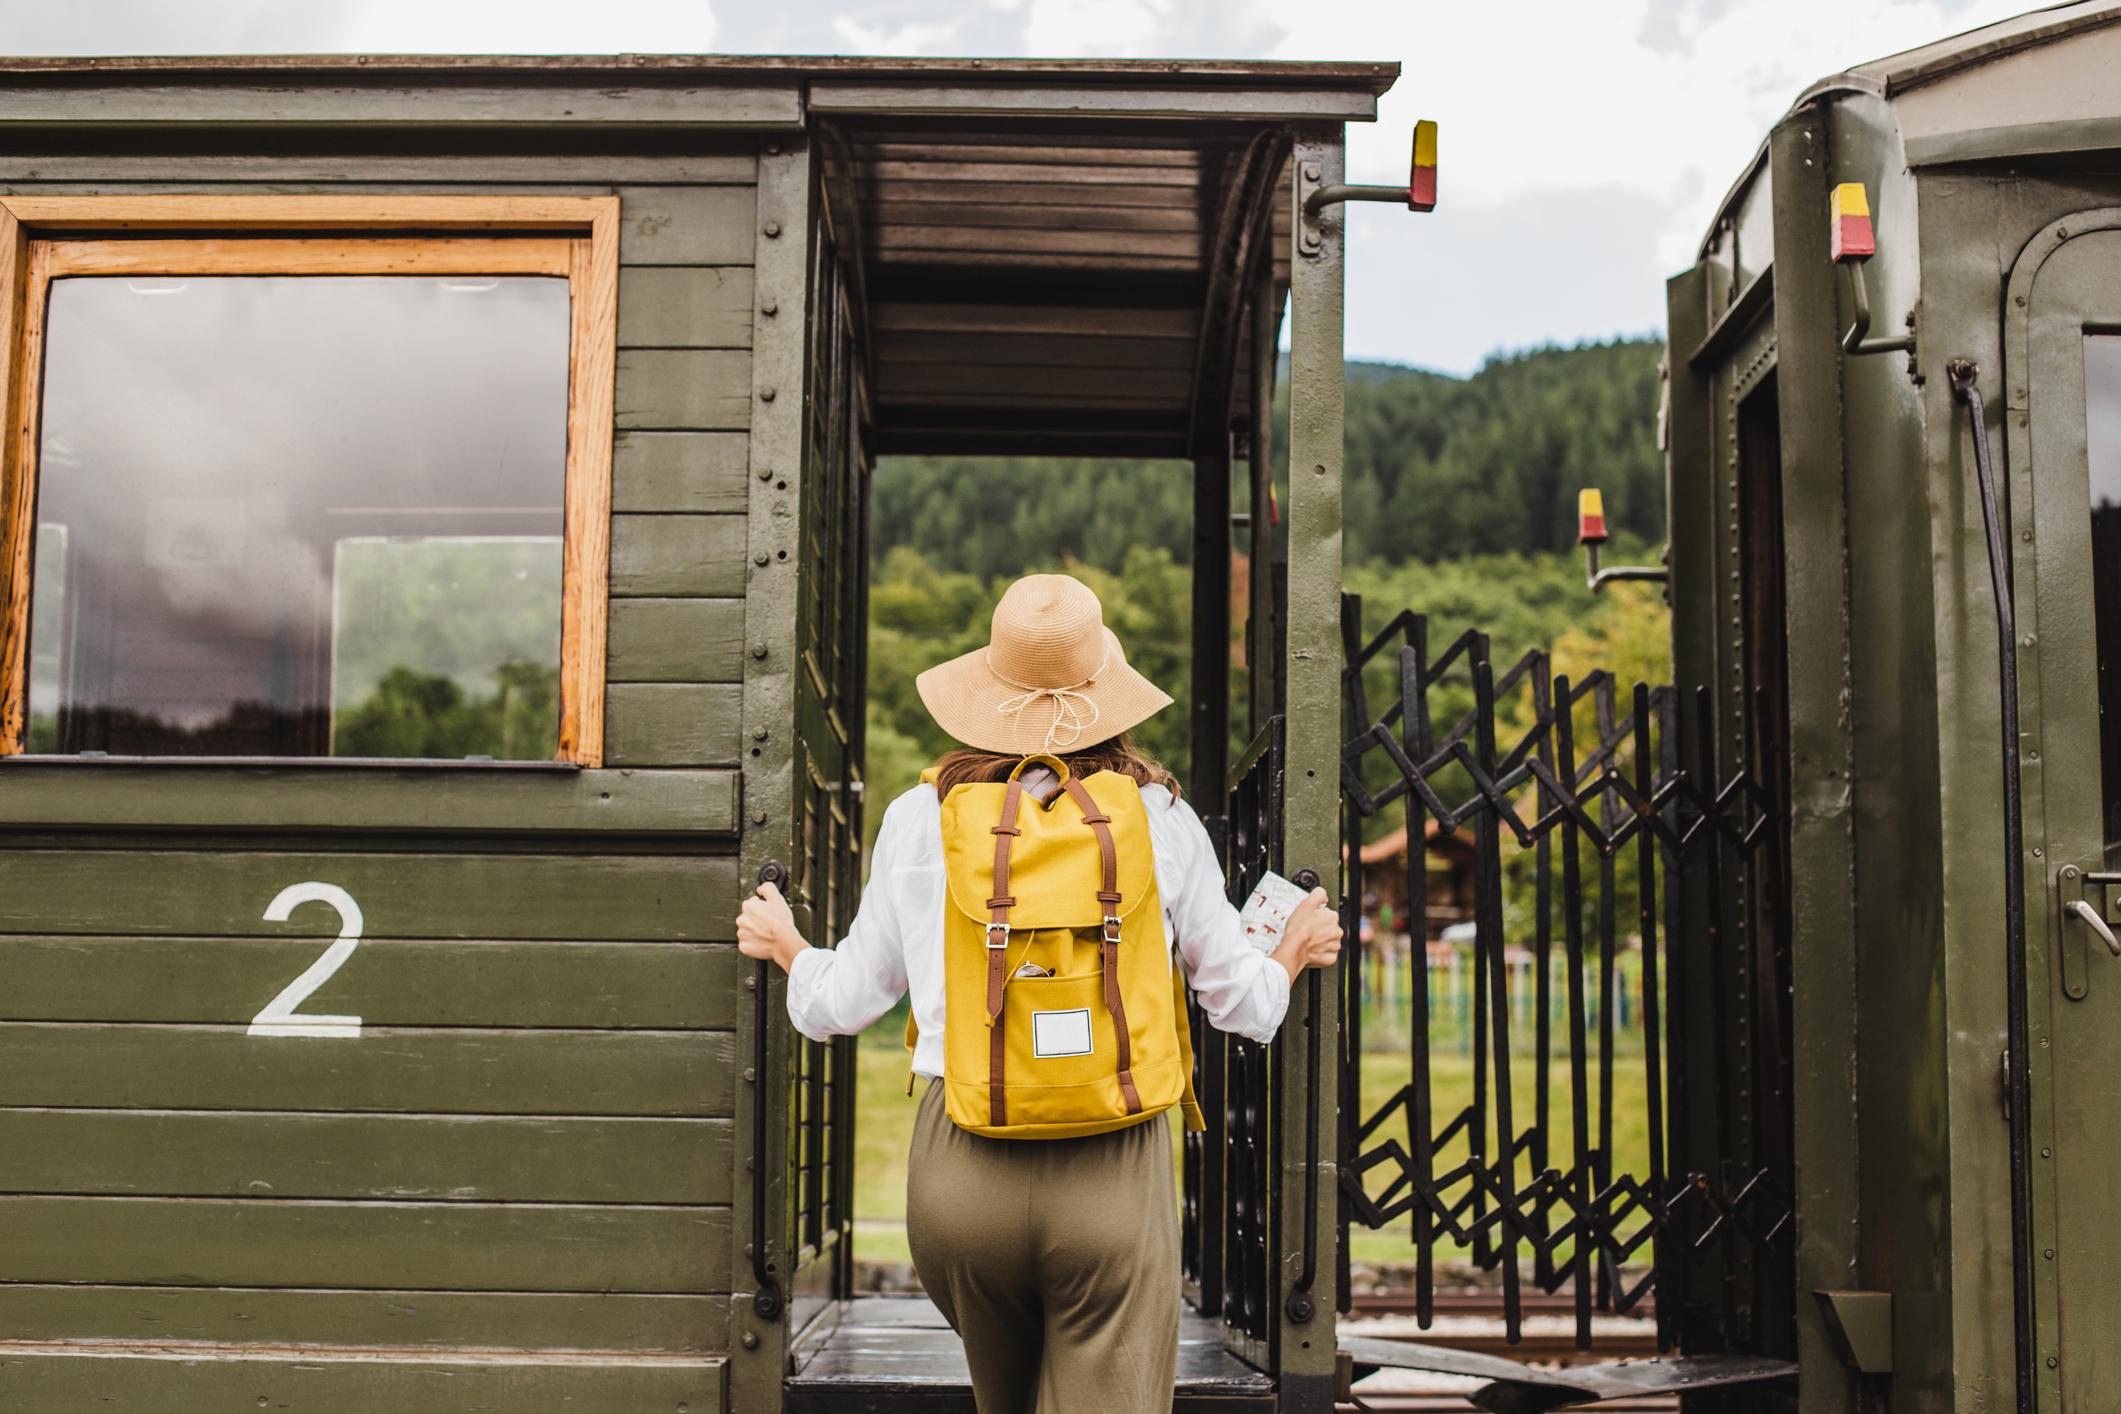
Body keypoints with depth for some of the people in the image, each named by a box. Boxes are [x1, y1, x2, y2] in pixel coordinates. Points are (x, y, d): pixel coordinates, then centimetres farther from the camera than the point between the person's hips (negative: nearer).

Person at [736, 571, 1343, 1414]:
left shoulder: (920, 818, 4)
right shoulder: (1161, 818, 2)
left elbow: (846, 1003, 12)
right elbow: (1237, 998, 11)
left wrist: (785, 947, 34)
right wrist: (1293, 955, 34)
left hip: (958, 1163, 2)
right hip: (1113, 1173, -2)